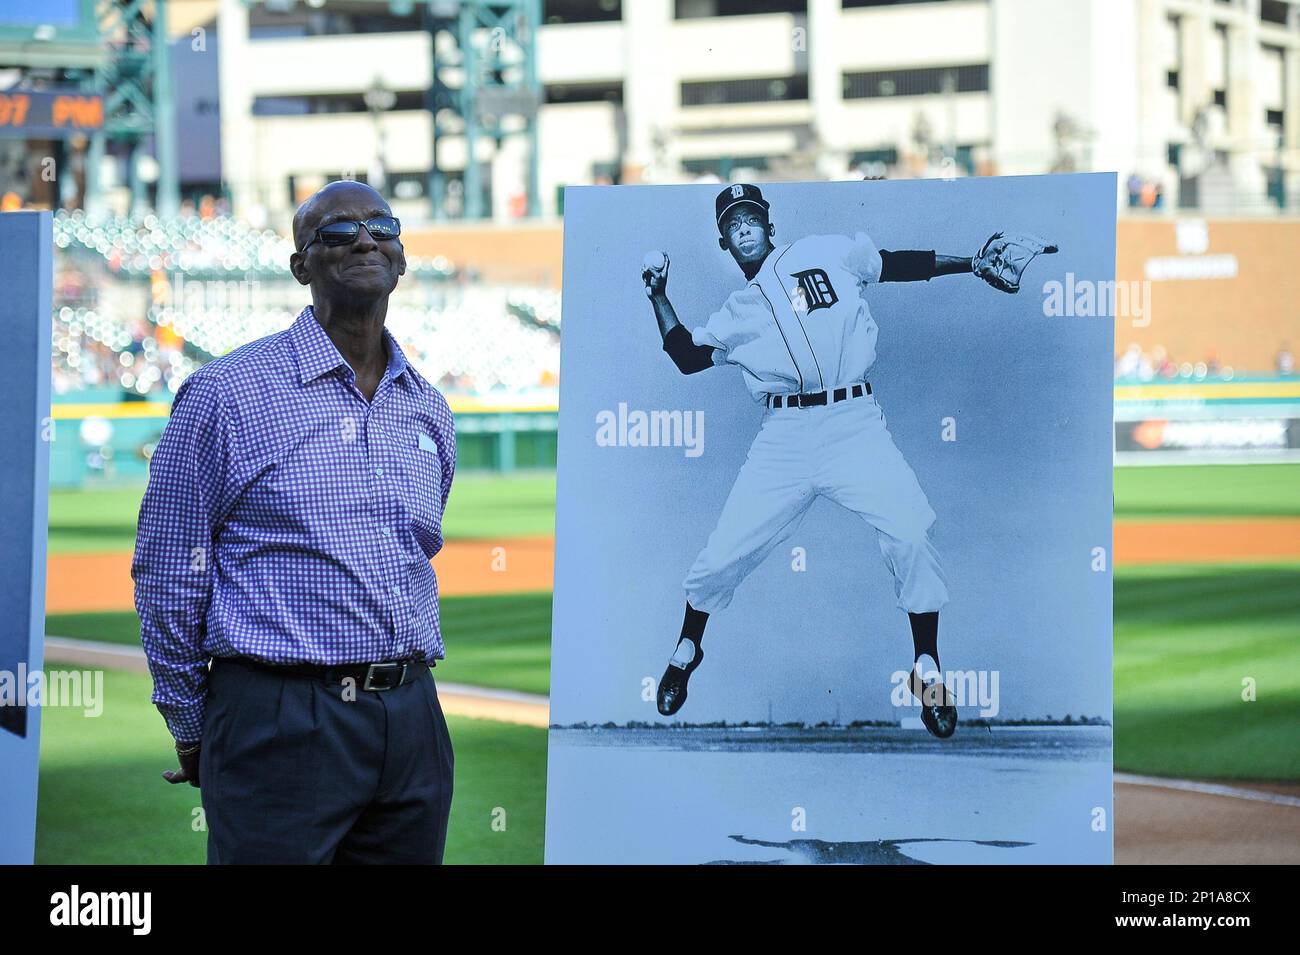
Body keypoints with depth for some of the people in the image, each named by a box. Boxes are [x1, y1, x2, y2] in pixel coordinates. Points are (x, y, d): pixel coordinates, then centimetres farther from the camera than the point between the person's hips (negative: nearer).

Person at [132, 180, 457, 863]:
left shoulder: (428, 410, 14)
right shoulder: (227, 393, -3)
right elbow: (166, 572, -1)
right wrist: (194, 732, 3)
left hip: (412, 725, 5)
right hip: (279, 723, -5)